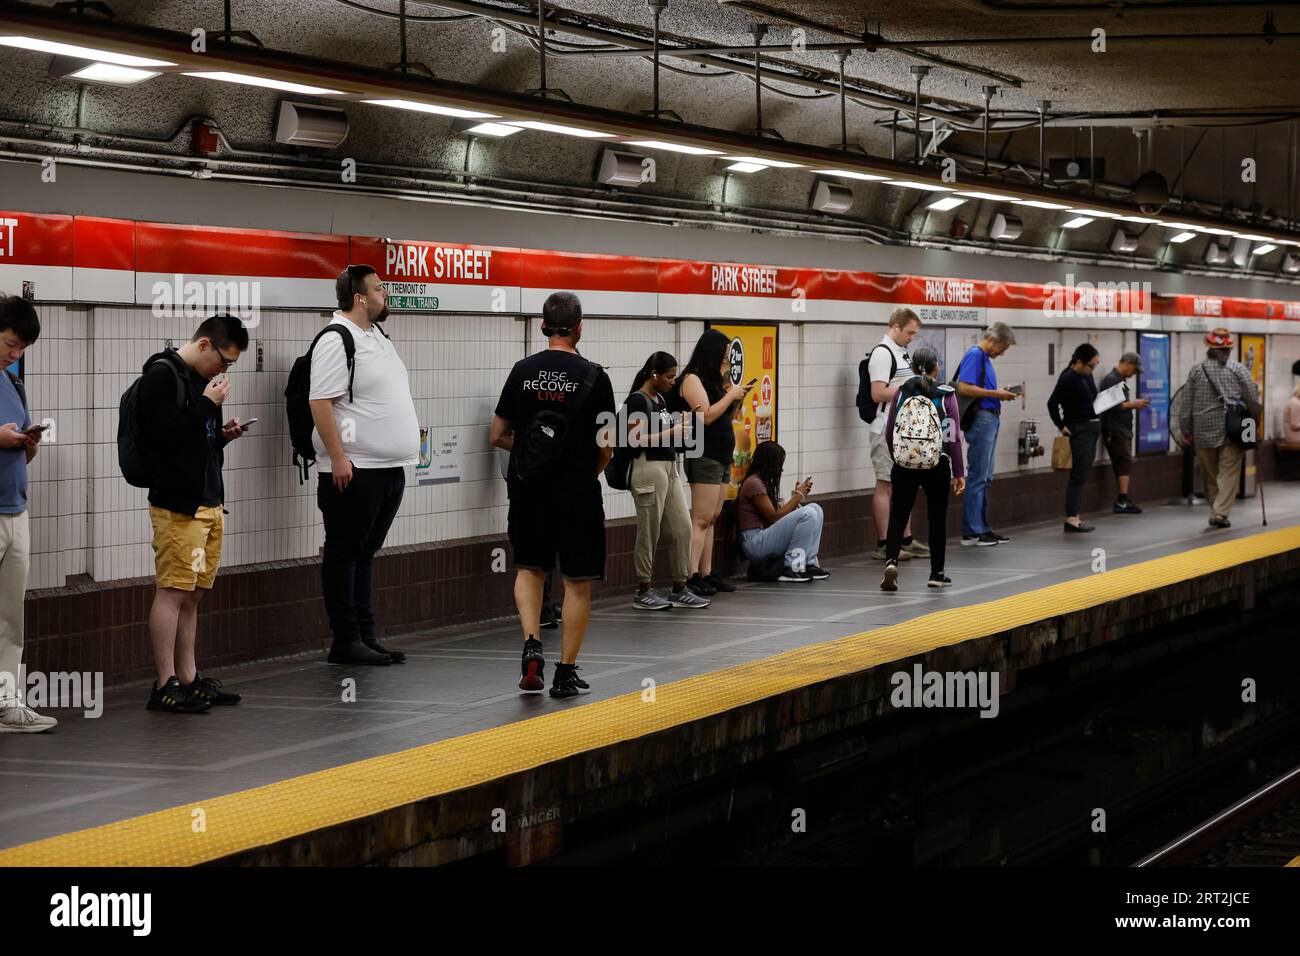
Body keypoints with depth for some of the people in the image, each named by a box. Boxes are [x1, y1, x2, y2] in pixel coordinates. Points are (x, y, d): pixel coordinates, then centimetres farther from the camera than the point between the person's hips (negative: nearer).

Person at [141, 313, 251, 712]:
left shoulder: (200, 379, 16)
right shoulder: (163, 374, -10)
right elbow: (163, 435, -20)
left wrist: (222, 435, 5)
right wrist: (208, 405, -15)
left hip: (209, 502, 9)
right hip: (177, 505, -9)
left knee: (192, 594, 11)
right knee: (172, 591, -7)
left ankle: (188, 679, 16)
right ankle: (165, 686, -5)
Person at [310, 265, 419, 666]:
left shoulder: (378, 336, 16)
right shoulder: (336, 340, -13)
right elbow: (321, 403, -19)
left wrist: (410, 437, 21)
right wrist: (337, 457, -23)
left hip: (389, 468, 9)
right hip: (354, 470, -9)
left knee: (365, 554, 13)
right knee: (345, 554, -2)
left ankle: (364, 636, 17)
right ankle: (345, 641, 1)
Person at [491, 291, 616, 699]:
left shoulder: (522, 371, 1)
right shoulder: (593, 375, -8)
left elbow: (499, 435, 6)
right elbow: (606, 444, -6)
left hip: (528, 488, 3)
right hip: (578, 490, -3)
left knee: (529, 568, 19)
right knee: (577, 581, 7)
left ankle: (531, 646, -3)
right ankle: (566, 672, 7)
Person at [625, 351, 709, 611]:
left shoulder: (660, 399, 15)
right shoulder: (638, 400, -11)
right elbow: (635, 439, -18)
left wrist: (680, 429, 7)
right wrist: (670, 433, -15)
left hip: (669, 468, 9)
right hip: (648, 468, -9)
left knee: (682, 529, 6)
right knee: (649, 533, -2)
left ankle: (679, 589, 13)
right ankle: (643, 592, 6)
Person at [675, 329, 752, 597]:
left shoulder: (713, 381, 16)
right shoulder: (692, 379, -10)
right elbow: (706, 415, -20)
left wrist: (737, 400, 6)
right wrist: (730, 395, -11)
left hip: (722, 457, 9)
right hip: (704, 457, -9)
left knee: (712, 519, 8)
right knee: (702, 519, -12)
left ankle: (706, 574, 9)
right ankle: (691, 577, -14)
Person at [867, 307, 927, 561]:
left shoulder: (903, 353, 17)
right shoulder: (882, 353, -13)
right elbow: (878, 394, -21)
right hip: (888, 432, -10)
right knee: (885, 485, -6)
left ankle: (906, 540, 19)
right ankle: (883, 545, -3)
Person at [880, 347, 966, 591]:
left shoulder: (901, 392, 3)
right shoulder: (946, 395, -3)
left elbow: (889, 433, 8)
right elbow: (954, 437, -6)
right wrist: (959, 473, 0)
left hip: (905, 464, 1)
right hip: (937, 466, -1)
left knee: (898, 517, 3)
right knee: (937, 519, 13)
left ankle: (891, 561, -21)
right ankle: (936, 573, 21)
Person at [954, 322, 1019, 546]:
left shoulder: (985, 358, 18)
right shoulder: (975, 355, -12)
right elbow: (963, 388, -22)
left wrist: (1000, 393, 8)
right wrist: (995, 394, -17)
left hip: (991, 420, 10)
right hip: (981, 420, -10)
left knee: (985, 478, 12)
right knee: (977, 477, -7)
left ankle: (982, 527, 16)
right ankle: (971, 532, -5)